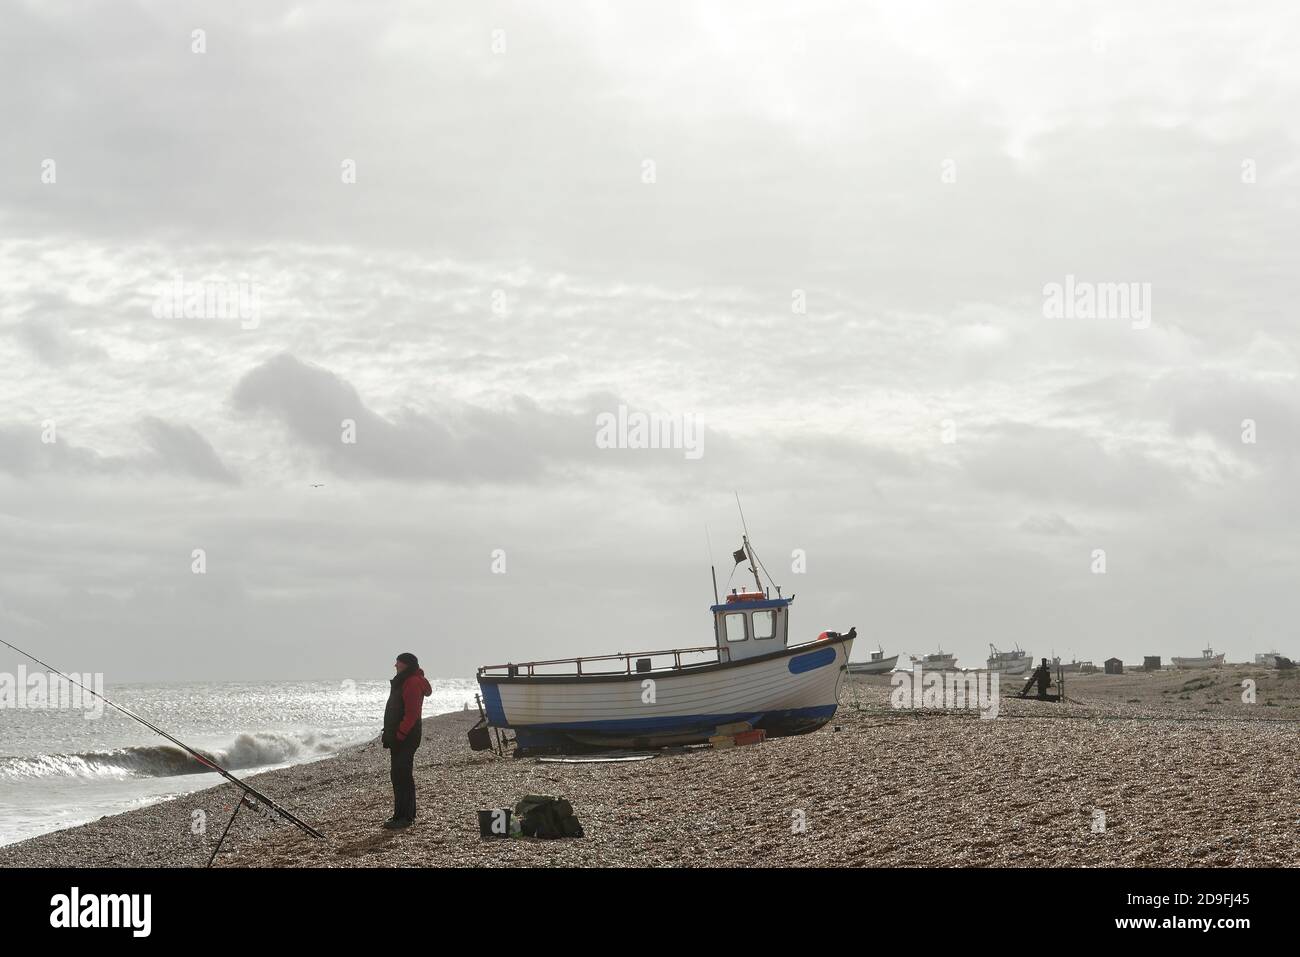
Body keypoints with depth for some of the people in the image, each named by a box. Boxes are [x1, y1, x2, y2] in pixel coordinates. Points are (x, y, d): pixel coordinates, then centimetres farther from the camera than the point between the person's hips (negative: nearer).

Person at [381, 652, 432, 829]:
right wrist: (390, 735, 20)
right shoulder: (403, 681, 18)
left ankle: (404, 816, -11)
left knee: (401, 775, -11)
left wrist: (399, 735, -24)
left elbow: (411, 714, -23)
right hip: (399, 736, 11)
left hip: (406, 738, -11)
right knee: (401, 775, 14)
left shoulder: (412, 683, -16)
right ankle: (406, 815, 20)